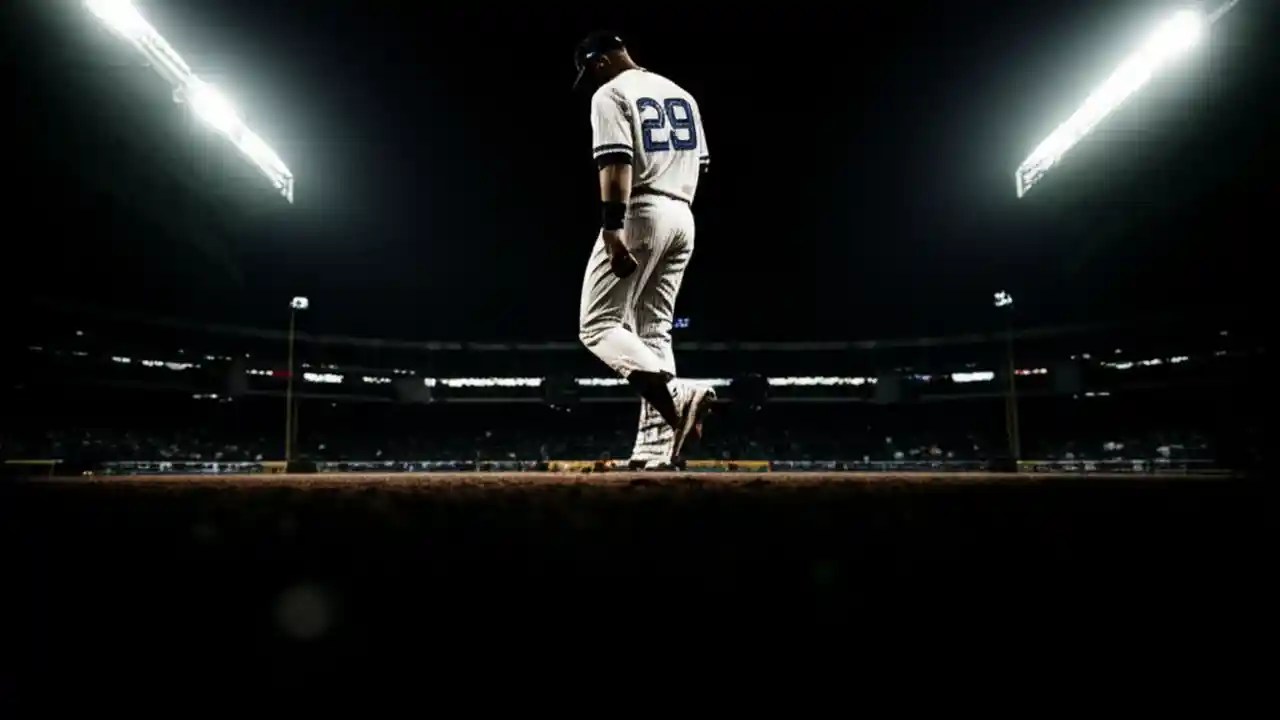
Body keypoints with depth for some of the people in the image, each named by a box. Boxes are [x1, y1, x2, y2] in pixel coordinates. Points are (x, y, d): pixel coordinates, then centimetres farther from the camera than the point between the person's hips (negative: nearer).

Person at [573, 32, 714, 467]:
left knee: (598, 324, -3)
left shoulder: (611, 94, -3)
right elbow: (699, 163, 18)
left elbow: (616, 162, -16)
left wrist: (612, 228, -22)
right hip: (682, 217, 8)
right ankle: (655, 447, 5)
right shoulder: (680, 92, 21)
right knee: (653, 330, 10)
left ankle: (676, 395, -23)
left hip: (640, 214, -8)